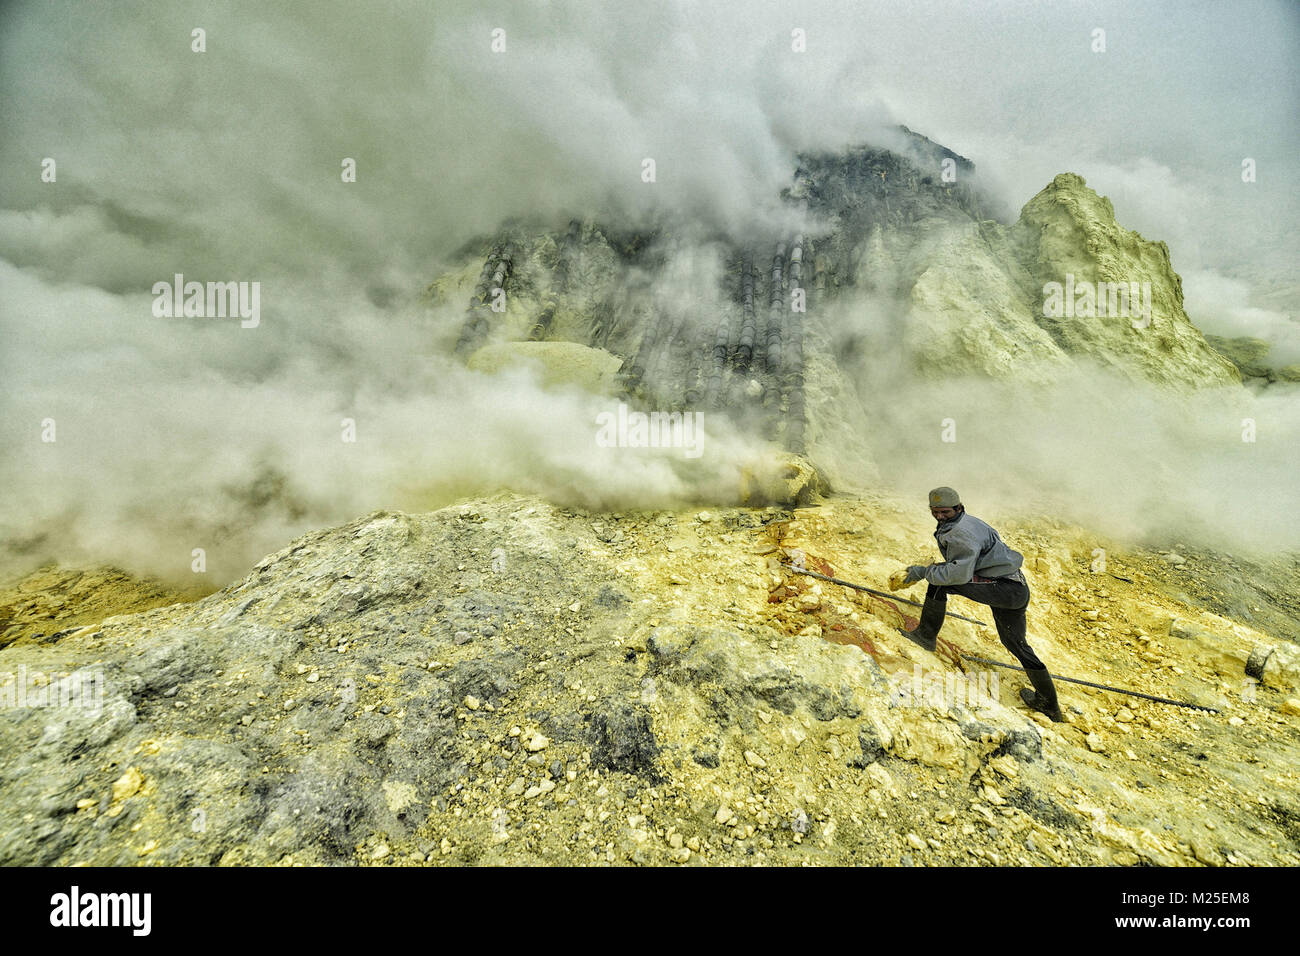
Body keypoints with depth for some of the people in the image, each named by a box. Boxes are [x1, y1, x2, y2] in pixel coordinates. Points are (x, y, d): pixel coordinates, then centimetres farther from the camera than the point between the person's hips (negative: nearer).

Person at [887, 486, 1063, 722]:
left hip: (1007, 588, -11)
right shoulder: (952, 527, 11)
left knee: (941, 580, -18)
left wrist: (924, 572, -21)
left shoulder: (962, 532, -20)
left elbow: (959, 572, -29)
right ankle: (1049, 704, 37)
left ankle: (926, 635, -6)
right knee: (1016, 643, 23)